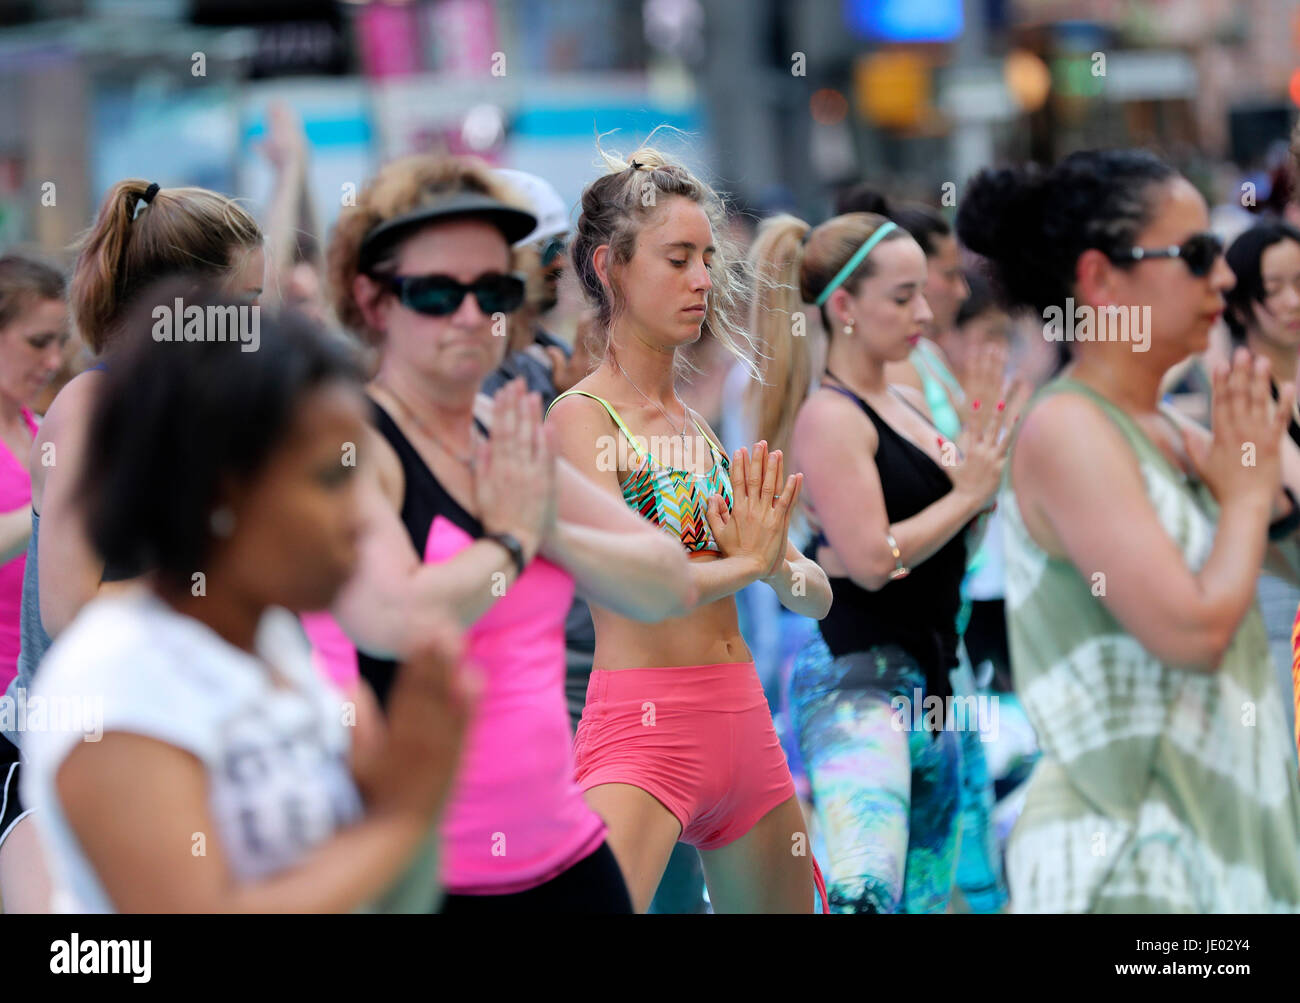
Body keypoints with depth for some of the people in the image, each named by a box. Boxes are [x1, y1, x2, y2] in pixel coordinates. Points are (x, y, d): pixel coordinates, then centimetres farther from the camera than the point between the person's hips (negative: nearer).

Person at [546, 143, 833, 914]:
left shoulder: (710, 420, 15)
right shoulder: (580, 417, -5)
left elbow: (816, 595, 12)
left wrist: (780, 565, -9)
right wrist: (746, 563, -9)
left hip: (747, 726, 8)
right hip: (643, 728, -8)